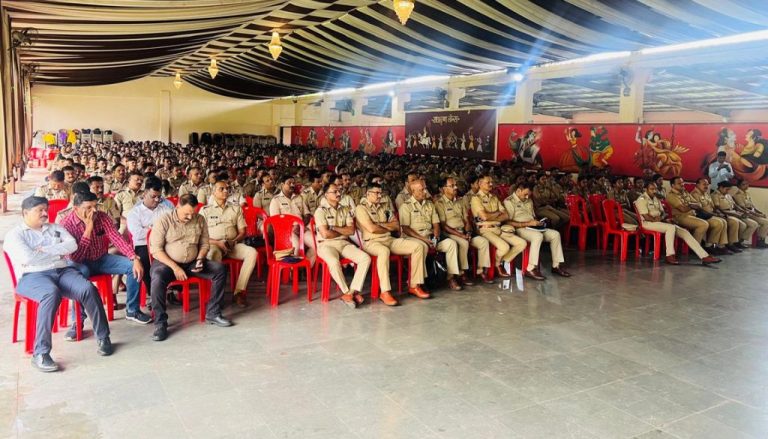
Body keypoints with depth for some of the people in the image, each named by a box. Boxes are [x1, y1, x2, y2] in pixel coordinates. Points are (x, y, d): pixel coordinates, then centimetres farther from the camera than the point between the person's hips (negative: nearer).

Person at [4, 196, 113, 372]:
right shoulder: (15, 234, 7)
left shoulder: (56, 228, 22)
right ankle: (40, 354, -36)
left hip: (63, 271, 4)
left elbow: (72, 245, 5)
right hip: (33, 276, -4)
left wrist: (45, 250, -6)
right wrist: (57, 253, 0)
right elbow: (28, 258, -11)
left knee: (88, 289, -26)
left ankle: (103, 337, -13)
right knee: (51, 294, -39)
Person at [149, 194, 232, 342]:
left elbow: (204, 244, 10)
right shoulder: (163, 221, -9)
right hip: (167, 262, -4)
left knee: (220, 269, -15)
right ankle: (160, 323, -24)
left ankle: (212, 313, -6)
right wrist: (175, 267, -21)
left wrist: (200, 260, -11)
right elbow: (156, 249, -12)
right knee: (158, 277, -37)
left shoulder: (200, 220, 3)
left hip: (192, 263, 4)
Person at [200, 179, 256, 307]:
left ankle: (239, 292, -25)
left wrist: (234, 241, -8)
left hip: (233, 244, 3)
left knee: (252, 252, -26)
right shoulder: (205, 210, 7)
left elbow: (242, 232, 13)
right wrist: (218, 243, -15)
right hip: (213, 244, -3)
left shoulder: (236, 208, 15)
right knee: (214, 253, -40)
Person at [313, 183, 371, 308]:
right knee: (334, 262, -38)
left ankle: (354, 290, -17)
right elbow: (325, 234, -14)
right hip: (326, 245, -5)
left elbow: (351, 231, 1)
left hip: (344, 243, 5)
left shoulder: (345, 210, 13)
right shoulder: (321, 211, -3)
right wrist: (342, 232, -1)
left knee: (366, 258, -18)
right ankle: (346, 292, -19)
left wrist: (334, 228, -9)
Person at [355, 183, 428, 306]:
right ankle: (385, 292, -39)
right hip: (371, 242, -7)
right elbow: (371, 228, -14)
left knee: (417, 246, -10)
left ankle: (414, 286, -8)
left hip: (390, 240, 7)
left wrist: (381, 224, -3)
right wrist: (388, 228, 2)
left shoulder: (383, 208, 22)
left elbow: (396, 225, 14)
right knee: (384, 251, -42)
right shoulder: (361, 208, -1)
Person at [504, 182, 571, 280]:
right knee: (538, 236, -35)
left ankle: (556, 266, -4)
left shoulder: (529, 201, 20)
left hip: (532, 228, 8)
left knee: (555, 234, -9)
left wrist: (537, 222, 4)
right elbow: (508, 222, -16)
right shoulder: (509, 201, -6)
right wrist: (527, 223, -18)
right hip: (520, 229, -8)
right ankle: (530, 269, -34)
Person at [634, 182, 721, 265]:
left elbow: (662, 212, 19)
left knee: (684, 232, -7)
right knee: (671, 227, -35)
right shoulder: (642, 199, -6)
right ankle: (669, 256, -31)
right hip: (648, 223, -8)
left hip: (660, 221, 8)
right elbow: (645, 216, -14)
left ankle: (704, 256, -13)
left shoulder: (656, 199, 21)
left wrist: (665, 219, -1)